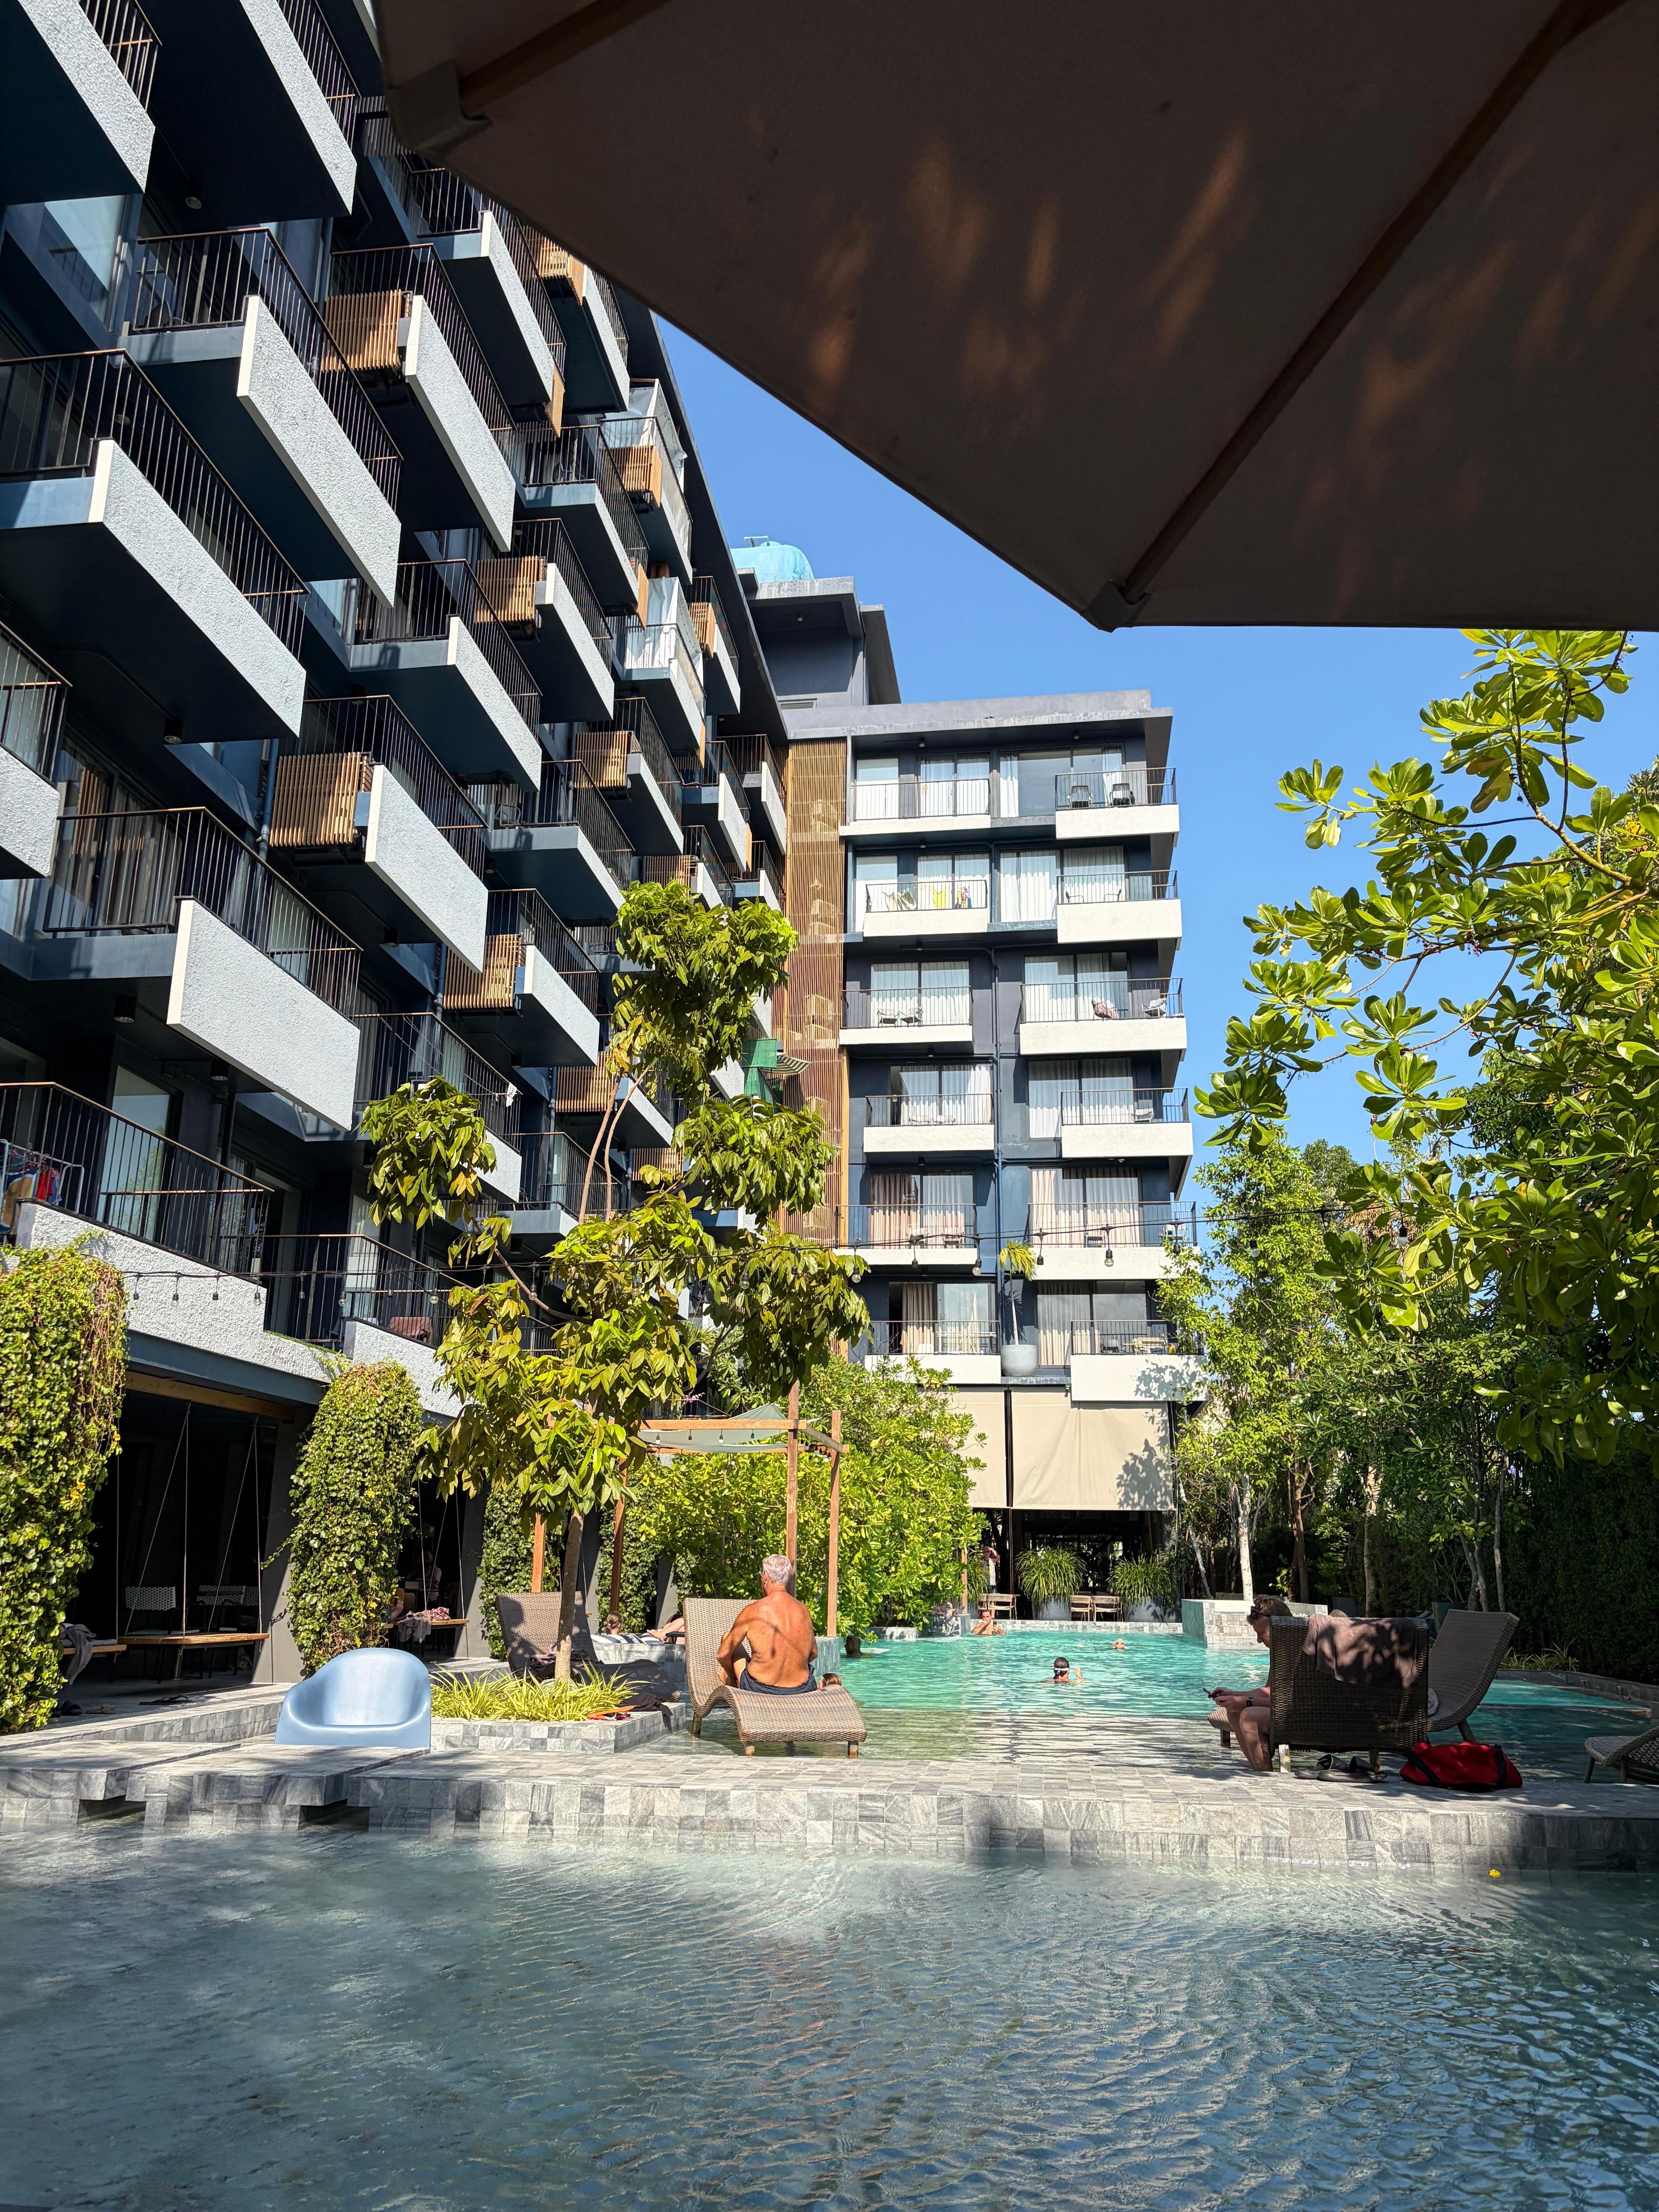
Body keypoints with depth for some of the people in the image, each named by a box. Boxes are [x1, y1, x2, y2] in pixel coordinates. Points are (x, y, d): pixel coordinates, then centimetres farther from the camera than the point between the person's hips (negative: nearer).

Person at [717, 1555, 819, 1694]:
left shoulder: (752, 1611, -12)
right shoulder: (804, 1611, -2)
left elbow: (723, 1654, -3)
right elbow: (813, 1654, 14)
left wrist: (731, 1675, 17)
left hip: (760, 1690, -3)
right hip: (800, 1690, 3)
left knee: (729, 1637, 19)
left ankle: (732, 1682, 41)